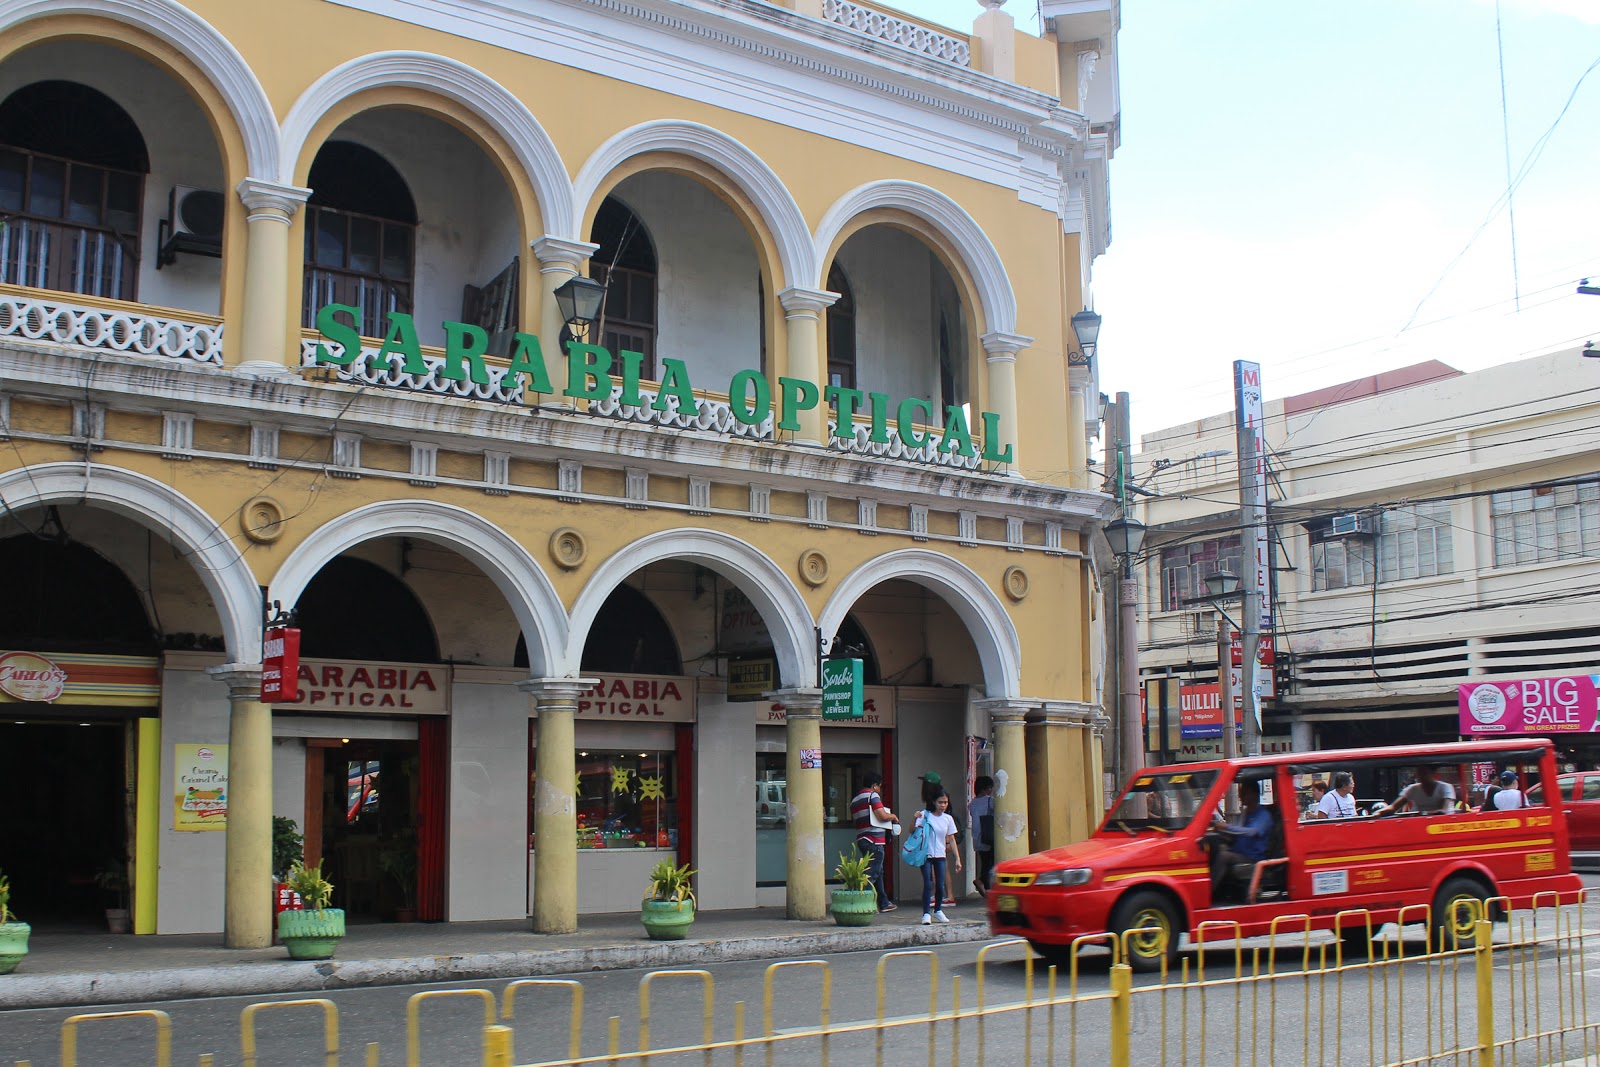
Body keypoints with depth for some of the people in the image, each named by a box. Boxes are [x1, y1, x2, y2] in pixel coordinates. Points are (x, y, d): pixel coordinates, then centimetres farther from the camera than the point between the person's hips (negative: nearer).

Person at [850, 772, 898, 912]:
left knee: (878, 871, 18)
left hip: (861, 839, 9)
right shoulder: (873, 795, -7)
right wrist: (893, 816, 5)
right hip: (874, 840, -9)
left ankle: (884, 902, 25)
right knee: (872, 873, -8)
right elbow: (883, 816, -15)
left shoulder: (854, 800, 17)